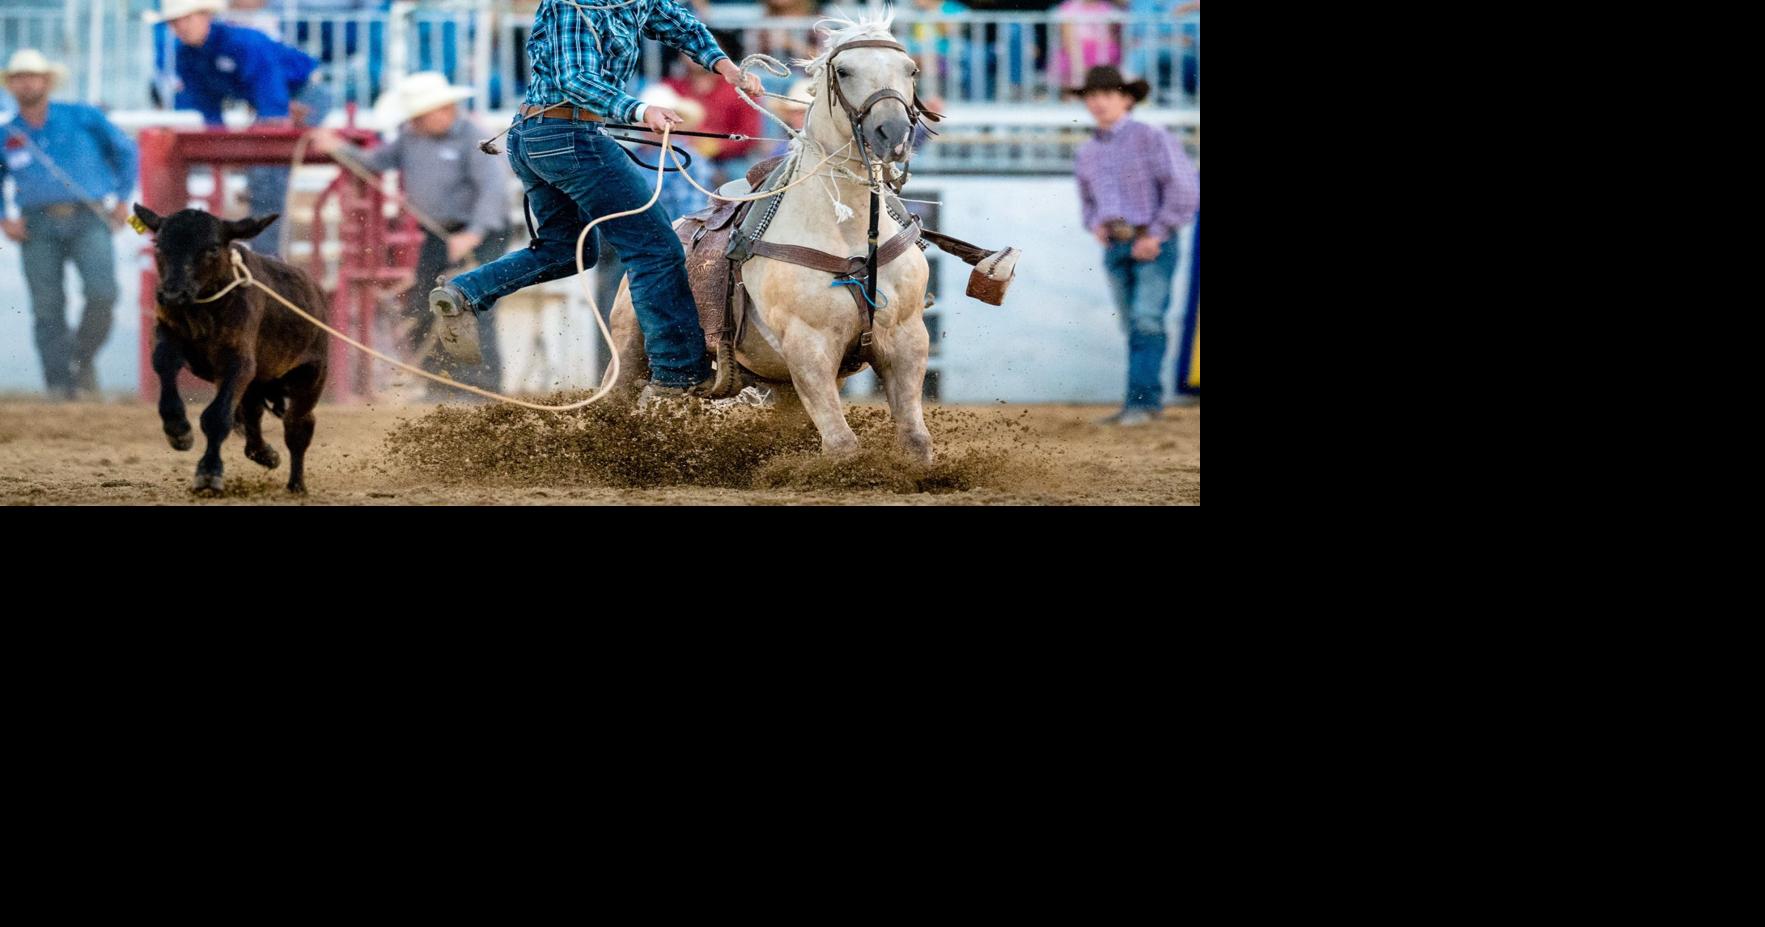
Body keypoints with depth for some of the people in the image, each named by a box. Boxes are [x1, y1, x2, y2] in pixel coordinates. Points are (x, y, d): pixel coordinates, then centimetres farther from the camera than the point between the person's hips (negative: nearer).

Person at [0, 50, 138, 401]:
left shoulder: (82, 118, 7)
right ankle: (60, 384, 0)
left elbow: (125, 149, 17)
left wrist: (123, 199, 10)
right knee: (48, 309, -5)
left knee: (102, 293, -19)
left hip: (87, 219, -2)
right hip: (38, 226, 2)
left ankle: (83, 359, 3)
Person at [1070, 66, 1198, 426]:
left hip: (1155, 245, -6)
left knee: (1147, 320, -18)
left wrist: (1156, 235, -16)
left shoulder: (1152, 138, -8)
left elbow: (1186, 189, -15)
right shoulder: (1087, 154, 12)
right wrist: (1095, 224, 5)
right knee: (1134, 327, 7)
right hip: (1115, 248, 6)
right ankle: (1148, 400, 12)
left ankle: (1141, 400, -21)